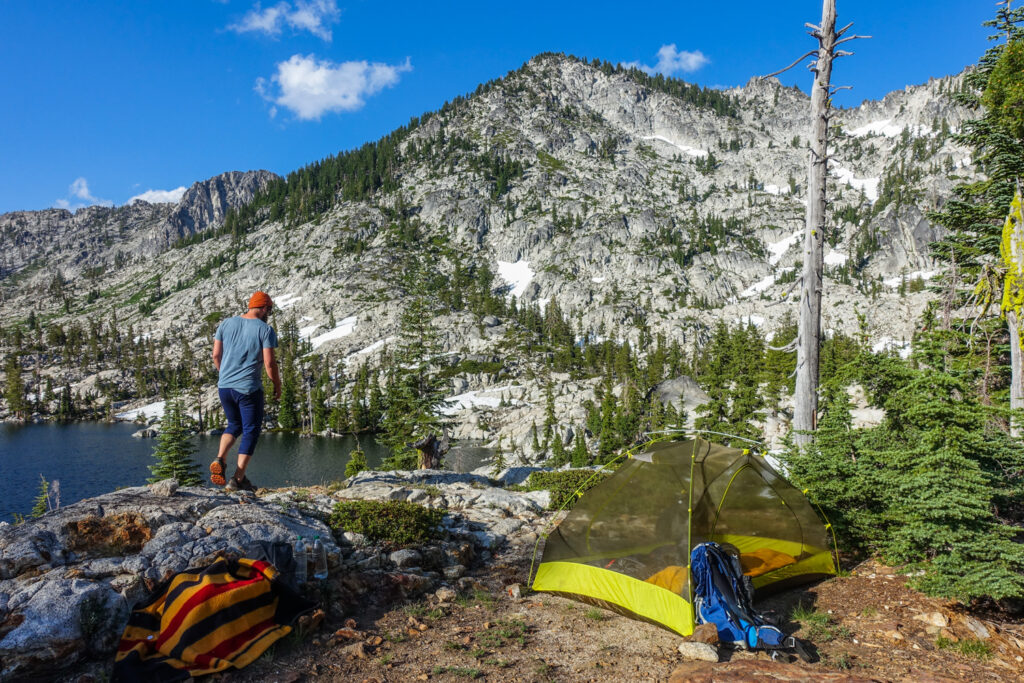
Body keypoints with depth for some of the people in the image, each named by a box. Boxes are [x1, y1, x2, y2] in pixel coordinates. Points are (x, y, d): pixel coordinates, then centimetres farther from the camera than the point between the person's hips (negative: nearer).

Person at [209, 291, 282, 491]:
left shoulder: (226, 324, 7)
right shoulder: (265, 330, -8)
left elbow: (216, 355, 8)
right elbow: (269, 363, -12)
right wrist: (277, 386, 2)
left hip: (224, 386, 5)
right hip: (249, 388, -5)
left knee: (235, 425, 24)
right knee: (251, 430, 7)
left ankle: (220, 459, 1)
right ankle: (238, 478, 6)